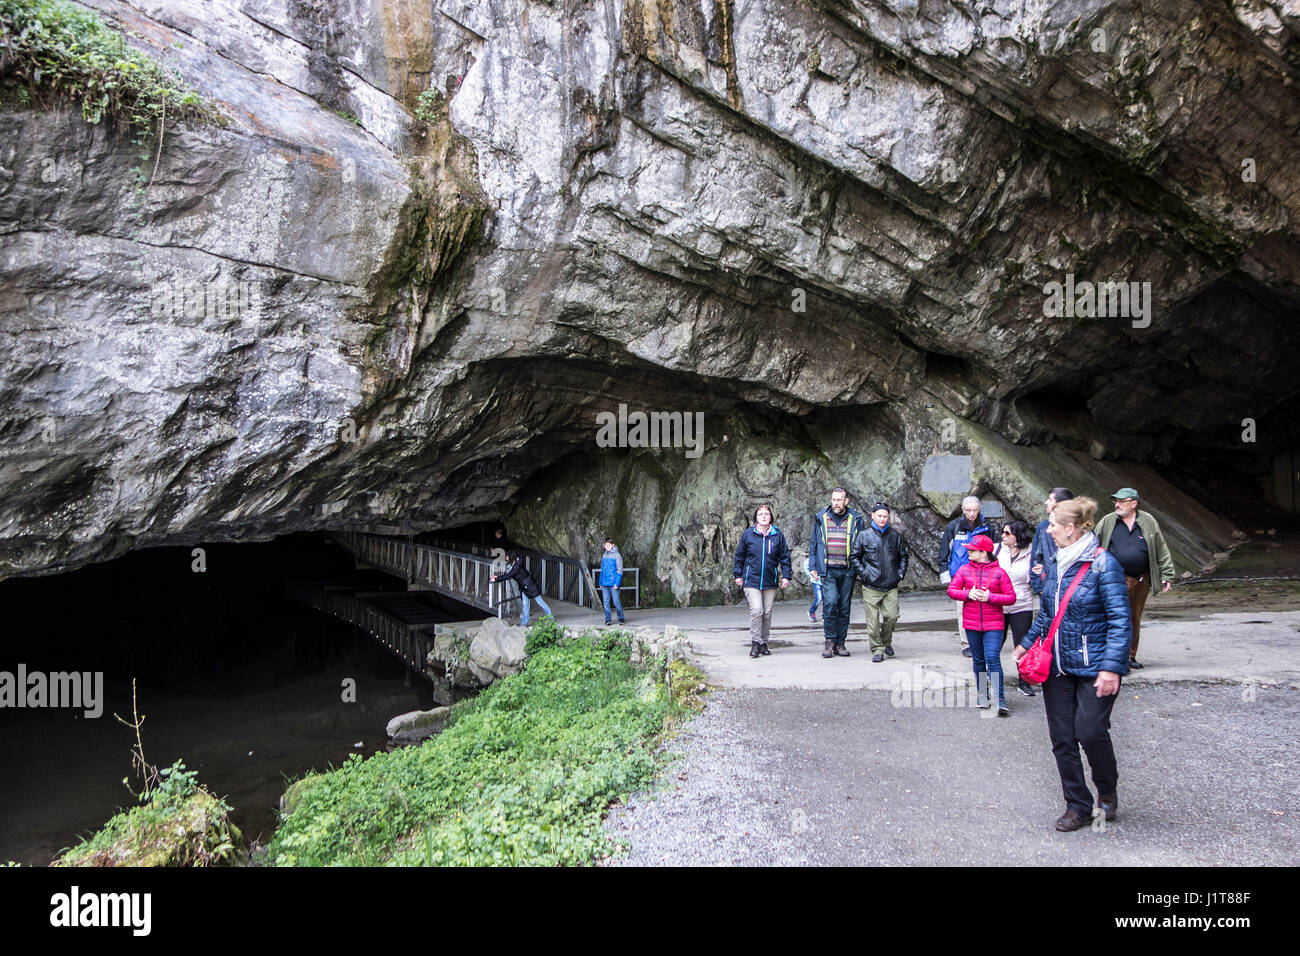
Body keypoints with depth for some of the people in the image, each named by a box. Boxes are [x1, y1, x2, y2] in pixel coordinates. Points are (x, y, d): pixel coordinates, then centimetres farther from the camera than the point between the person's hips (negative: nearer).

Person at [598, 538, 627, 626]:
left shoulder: (617, 555, -6)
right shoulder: (604, 555, 12)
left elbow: (620, 570, -8)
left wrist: (617, 583, -15)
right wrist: (600, 582, 12)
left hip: (613, 583, -5)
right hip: (604, 584, 6)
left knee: (616, 602, -3)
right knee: (606, 602, 5)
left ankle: (621, 618, 10)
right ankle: (607, 619, 12)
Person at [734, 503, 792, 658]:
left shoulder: (777, 535, 5)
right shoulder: (748, 534, 2)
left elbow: (785, 557, 10)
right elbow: (739, 555, 9)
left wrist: (786, 576, 2)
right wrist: (738, 575, 8)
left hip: (770, 582, 2)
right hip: (752, 581, -2)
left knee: (767, 613, 7)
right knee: (756, 610, -14)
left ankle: (763, 642, 20)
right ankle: (755, 642, -5)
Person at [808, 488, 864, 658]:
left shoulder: (856, 520, 5)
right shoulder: (821, 518, 7)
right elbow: (813, 543, 13)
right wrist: (812, 566, 7)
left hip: (847, 571, 1)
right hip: (828, 570, -1)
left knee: (845, 607, 5)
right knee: (830, 602, -16)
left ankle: (840, 643, 15)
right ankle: (829, 640, -2)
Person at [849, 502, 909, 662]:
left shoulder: (895, 535, 9)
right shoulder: (864, 535, 0)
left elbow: (903, 556, 21)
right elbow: (854, 557, 4)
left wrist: (900, 574, 10)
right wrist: (864, 574, -4)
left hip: (891, 586, 2)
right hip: (871, 587, -2)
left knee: (892, 616, -3)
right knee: (873, 620, -3)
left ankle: (886, 641, 23)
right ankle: (877, 650, 8)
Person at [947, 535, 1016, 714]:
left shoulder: (999, 572, -3)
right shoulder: (964, 570, 5)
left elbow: (1011, 597, -3)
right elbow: (951, 590, 4)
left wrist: (990, 597, -16)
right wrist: (968, 594, -13)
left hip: (993, 624, -3)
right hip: (971, 623, 3)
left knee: (993, 658, -13)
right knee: (978, 660, 11)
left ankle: (1000, 700, -9)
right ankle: (982, 694, 24)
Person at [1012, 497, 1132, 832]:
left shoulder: (1102, 564, -13)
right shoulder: (1055, 564, 8)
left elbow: (1119, 621, -15)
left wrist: (1111, 667, -21)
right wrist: (1026, 644, 15)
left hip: (1093, 666, -7)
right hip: (1057, 666, 7)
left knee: (1090, 731, -11)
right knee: (1062, 738, 7)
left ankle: (1108, 790, 20)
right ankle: (1078, 806, 21)